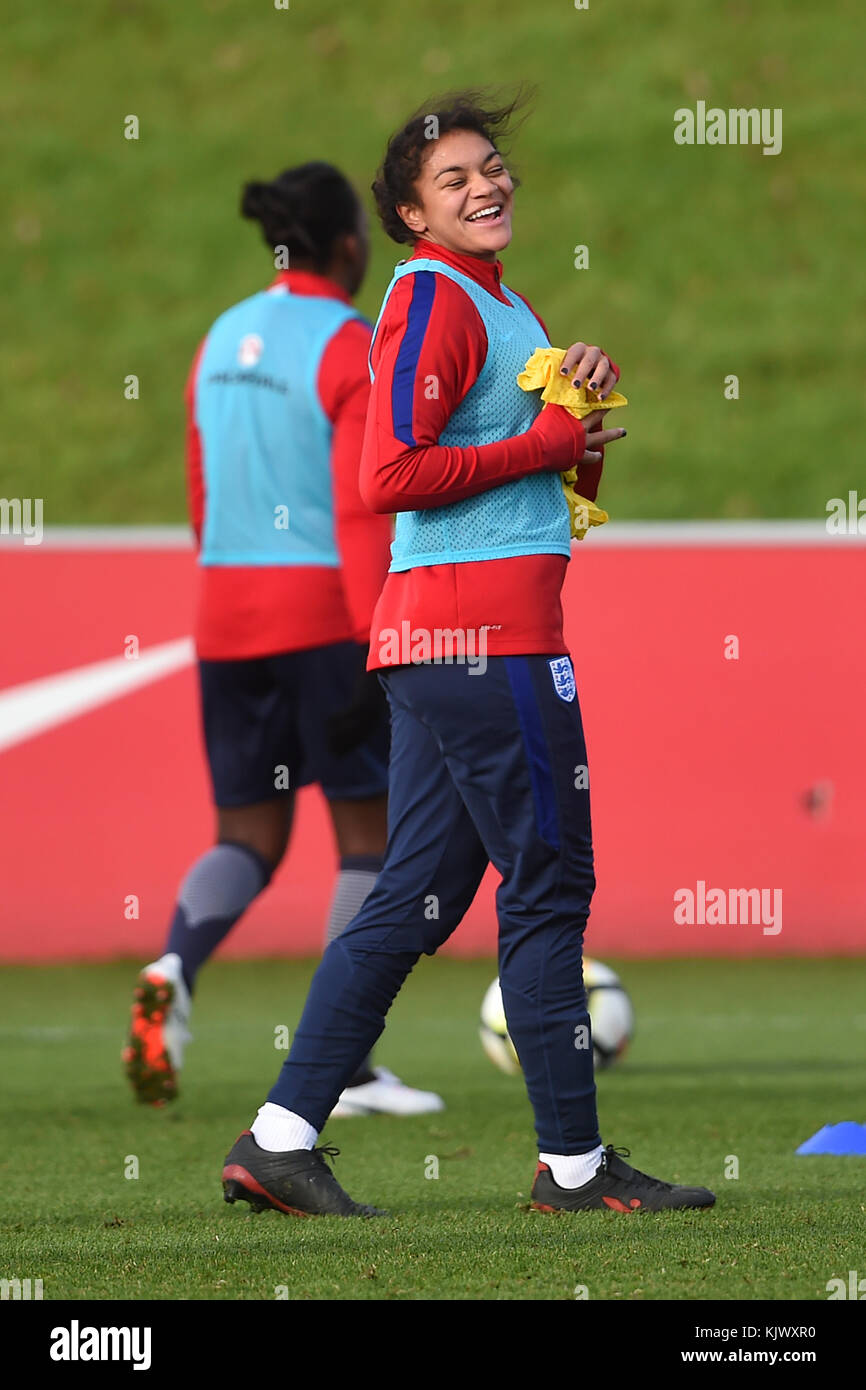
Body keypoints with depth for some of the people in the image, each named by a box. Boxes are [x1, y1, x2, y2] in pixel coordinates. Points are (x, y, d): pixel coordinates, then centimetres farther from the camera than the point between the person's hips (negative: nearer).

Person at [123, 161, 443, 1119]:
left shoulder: (221, 344, 11)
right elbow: (360, 511, -18)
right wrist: (376, 651, -19)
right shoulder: (350, 351, -10)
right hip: (326, 611, -6)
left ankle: (174, 969, -21)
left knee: (248, 838, 9)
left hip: (227, 611, 6)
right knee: (369, 832, 6)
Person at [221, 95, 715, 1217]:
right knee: (547, 885, -4)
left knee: (415, 899, 8)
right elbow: (391, 475, -19)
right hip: (484, 630, -10)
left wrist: (586, 398, 6)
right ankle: (574, 1161, 1)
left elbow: (568, 484, 26)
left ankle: (282, 1137, 6)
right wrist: (542, 445, -12)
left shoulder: (503, 307, 22)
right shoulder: (433, 298, -9)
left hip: (436, 645, 10)